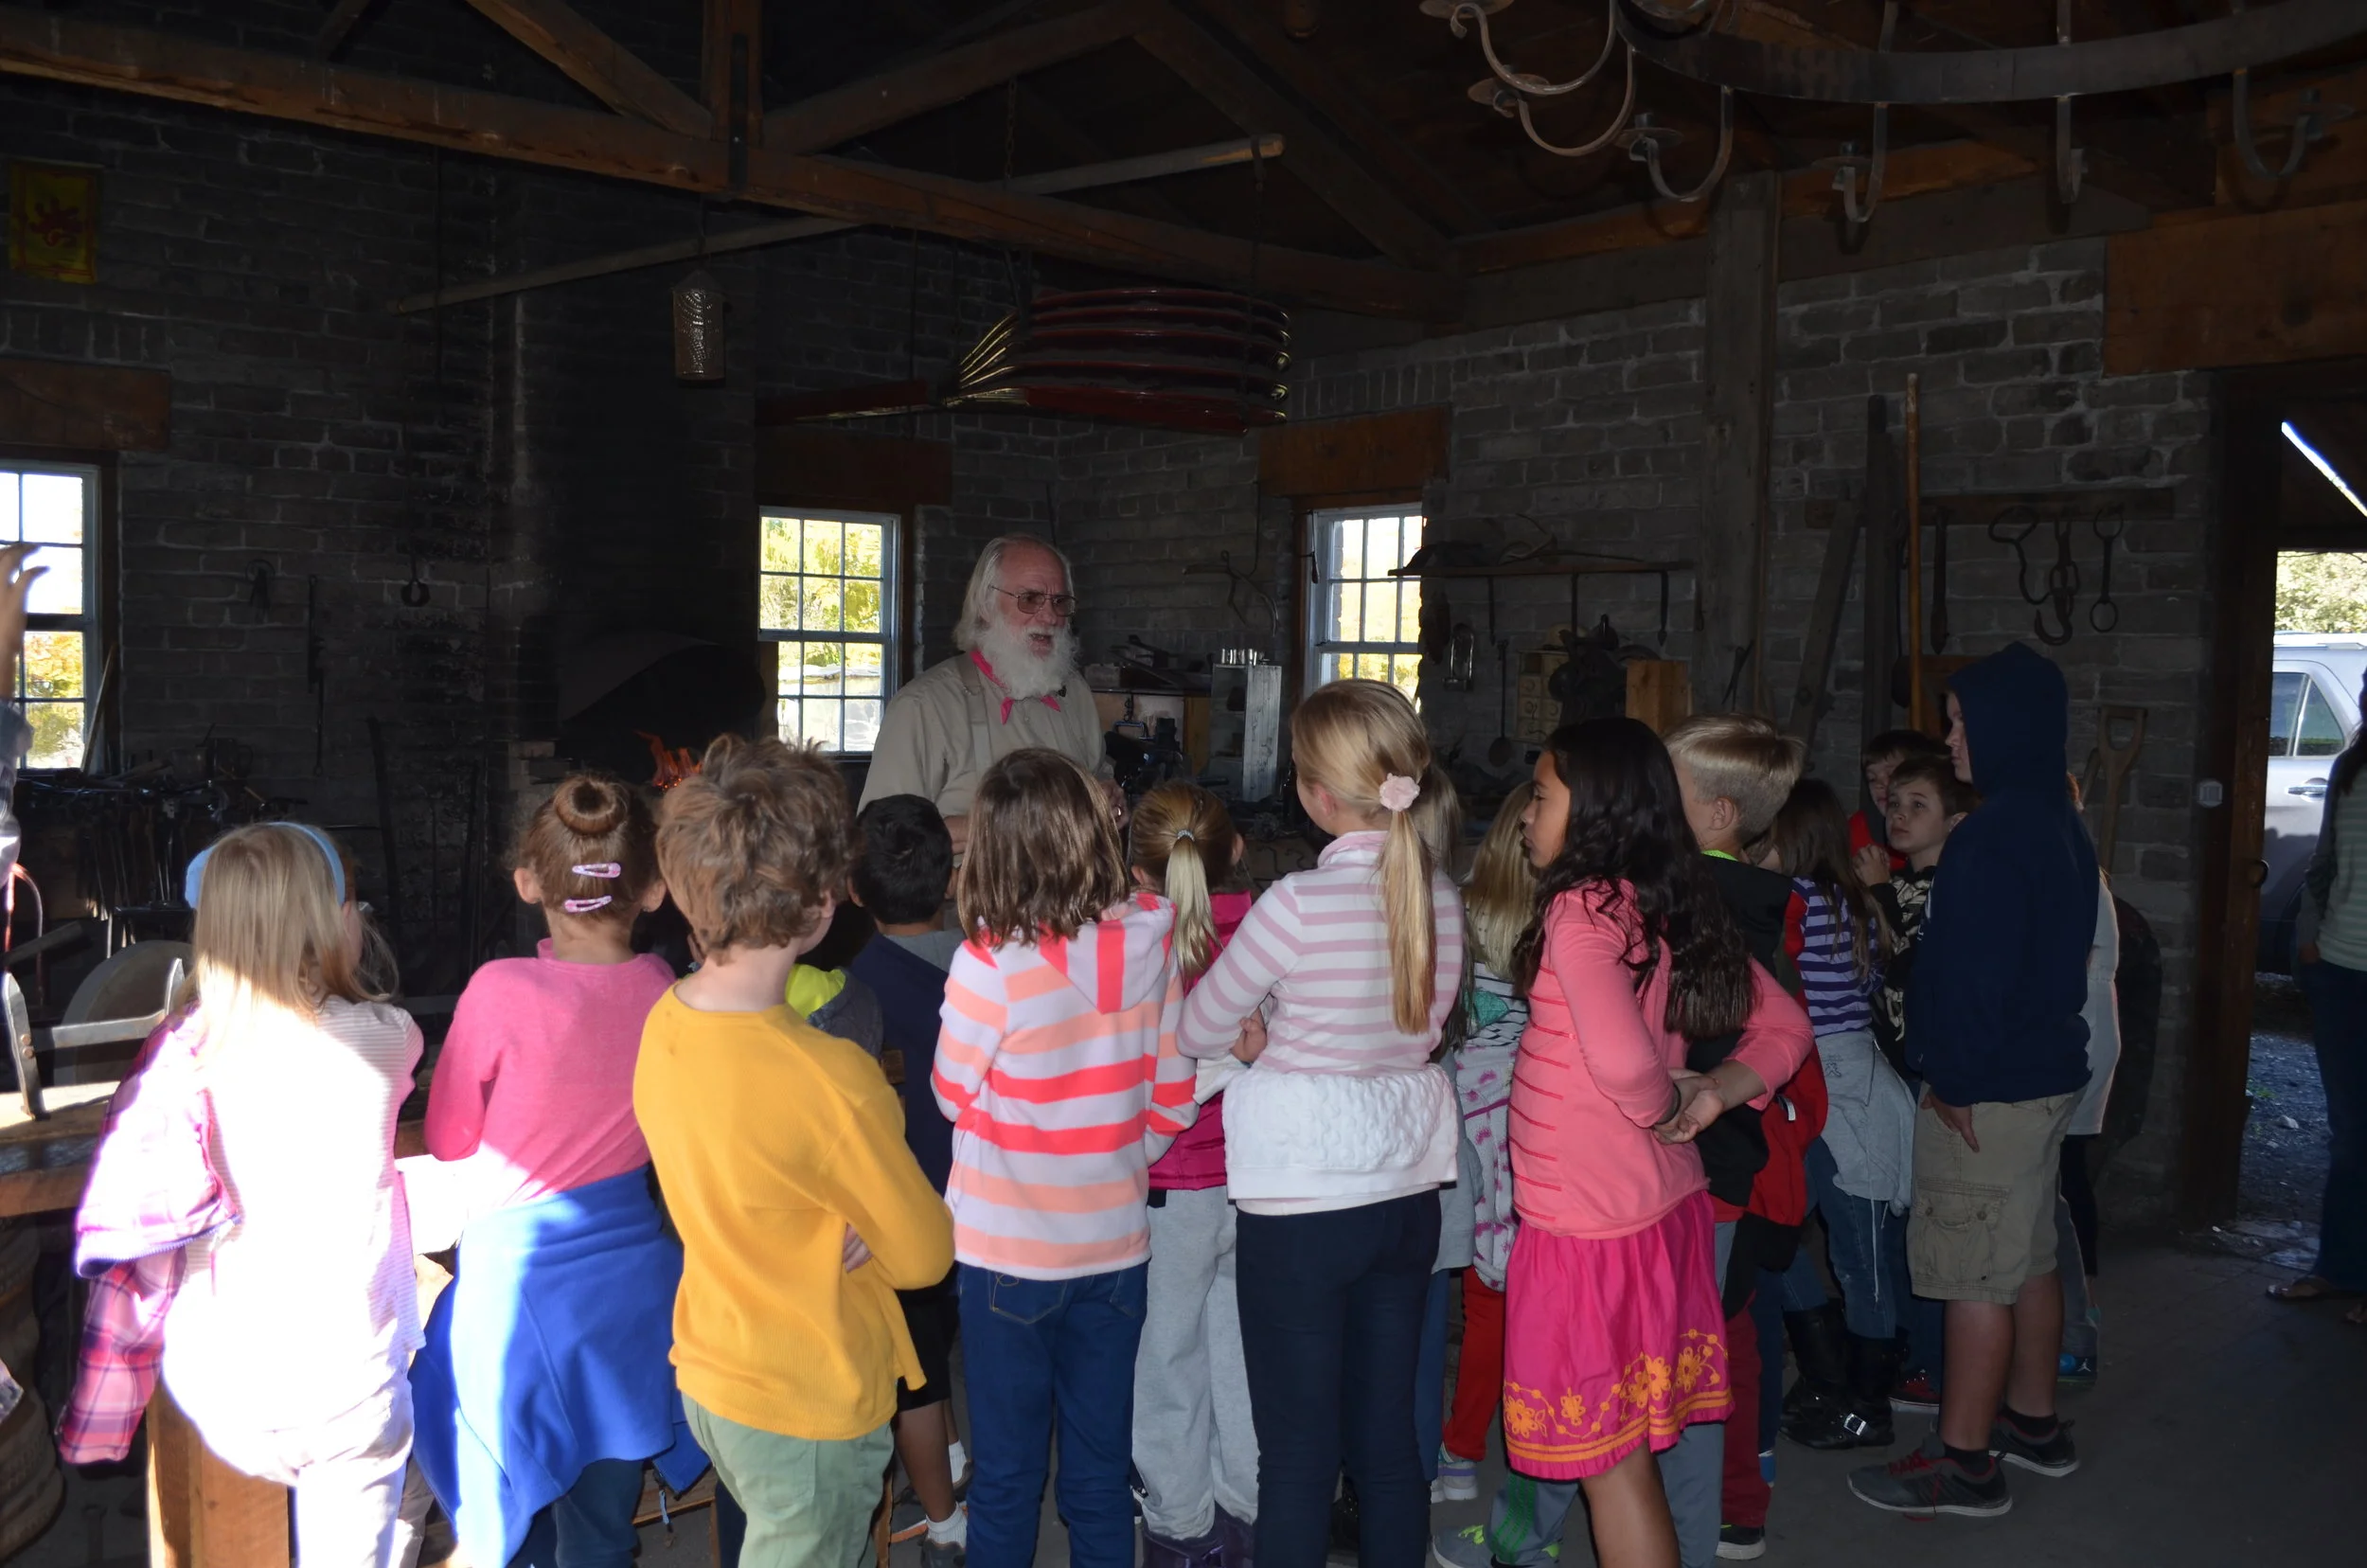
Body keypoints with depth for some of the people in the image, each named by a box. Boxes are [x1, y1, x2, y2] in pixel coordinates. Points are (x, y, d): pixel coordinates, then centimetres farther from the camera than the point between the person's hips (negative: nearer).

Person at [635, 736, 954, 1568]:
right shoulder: (829, 1082, -33)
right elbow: (925, 1255, -18)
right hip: (810, 1406, -7)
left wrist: (838, 1237, -7)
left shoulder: (662, 1023, -9)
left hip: (708, 1371, 7)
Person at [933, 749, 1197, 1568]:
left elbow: (952, 1095, -4)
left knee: (1007, 1473, 13)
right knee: (1100, 1470, 17)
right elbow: (1172, 1100, 0)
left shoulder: (992, 963, -21)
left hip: (1011, 1252, -3)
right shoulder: (1150, 943, -9)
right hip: (1116, 1243, 3)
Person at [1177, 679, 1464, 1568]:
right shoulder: (1440, 893, -1)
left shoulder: (1300, 902, -19)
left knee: (1297, 1453, 6)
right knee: (1389, 1438, 16)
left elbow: (1198, 1029, -6)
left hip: (1303, 1203, -6)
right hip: (1408, 1192, 6)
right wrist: (1287, 1034, 2)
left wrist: (1251, 1035, 15)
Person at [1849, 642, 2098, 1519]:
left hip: (1988, 1093, -10)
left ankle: (1964, 1462, 8)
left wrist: (1955, 1079, -15)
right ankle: (2032, 1423, 33)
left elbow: (1976, 976, -24)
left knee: (1976, 1278, -1)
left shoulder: (1990, 838, -21)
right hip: (2048, 1074, 10)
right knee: (2028, 1261, 20)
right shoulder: (2059, 824, 10)